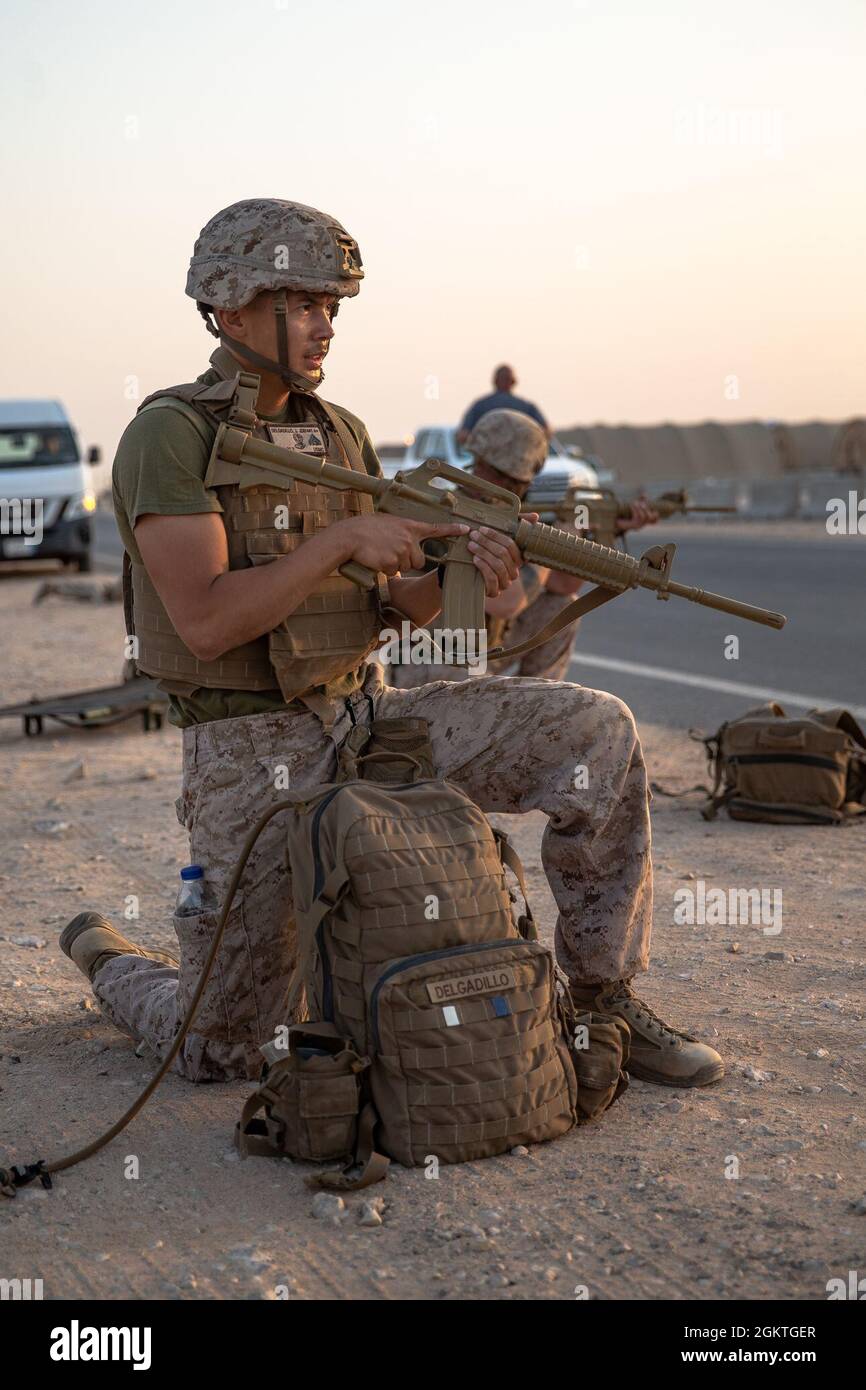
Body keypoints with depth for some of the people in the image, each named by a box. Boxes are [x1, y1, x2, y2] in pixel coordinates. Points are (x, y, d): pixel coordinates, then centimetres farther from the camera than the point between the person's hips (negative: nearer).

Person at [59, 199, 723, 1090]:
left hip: (370, 716, 6)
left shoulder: (341, 434, 9)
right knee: (217, 1055, 2)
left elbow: (402, 603, 8)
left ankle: (602, 999, 0)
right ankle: (104, 956, 36)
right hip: (252, 758, -6)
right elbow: (205, 622, -22)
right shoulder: (169, 435, -13)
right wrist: (342, 539, -22)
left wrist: (462, 564, -14)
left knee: (596, 733, -13)